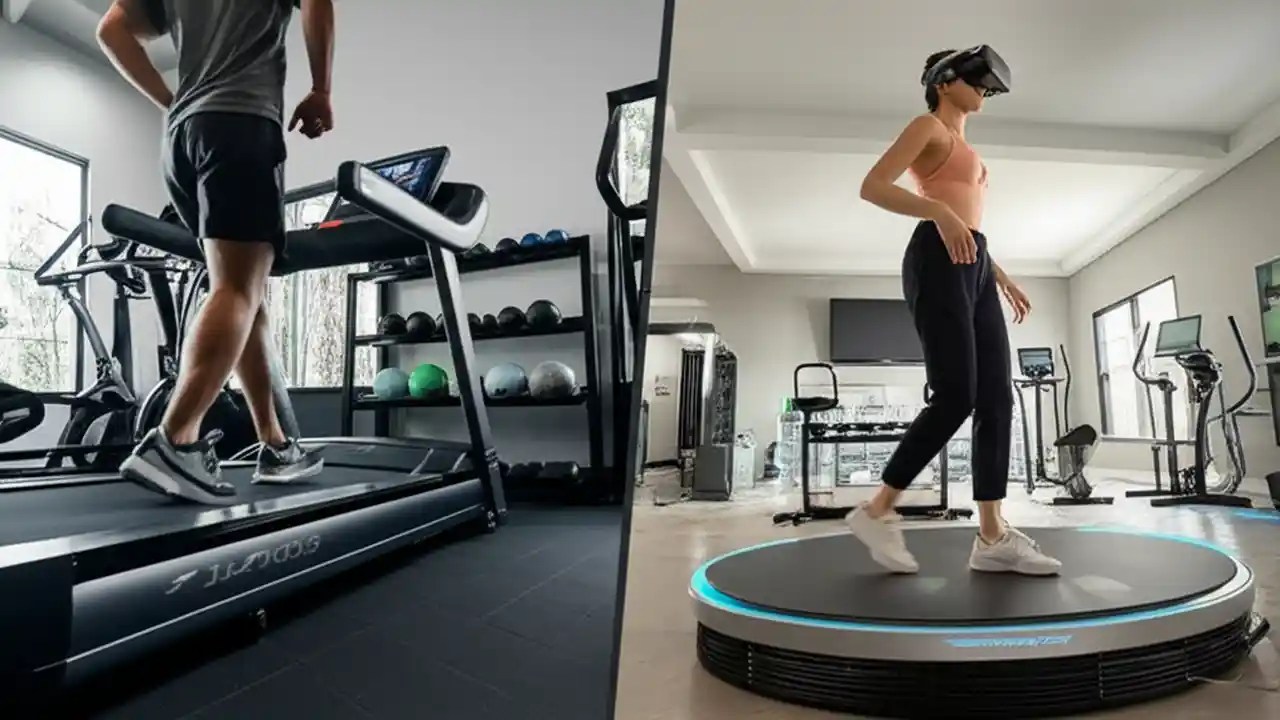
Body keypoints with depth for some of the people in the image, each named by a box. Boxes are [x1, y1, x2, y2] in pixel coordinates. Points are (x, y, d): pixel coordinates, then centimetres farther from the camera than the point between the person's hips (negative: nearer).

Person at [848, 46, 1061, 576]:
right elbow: (872, 186, -12)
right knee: (955, 397, -17)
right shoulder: (928, 126, 4)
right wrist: (939, 211, -25)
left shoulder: (966, 149, 31)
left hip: (975, 269, 9)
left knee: (997, 400, -2)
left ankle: (992, 537, -2)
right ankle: (877, 512, -7)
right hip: (938, 264, -9)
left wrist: (1002, 277, 25)